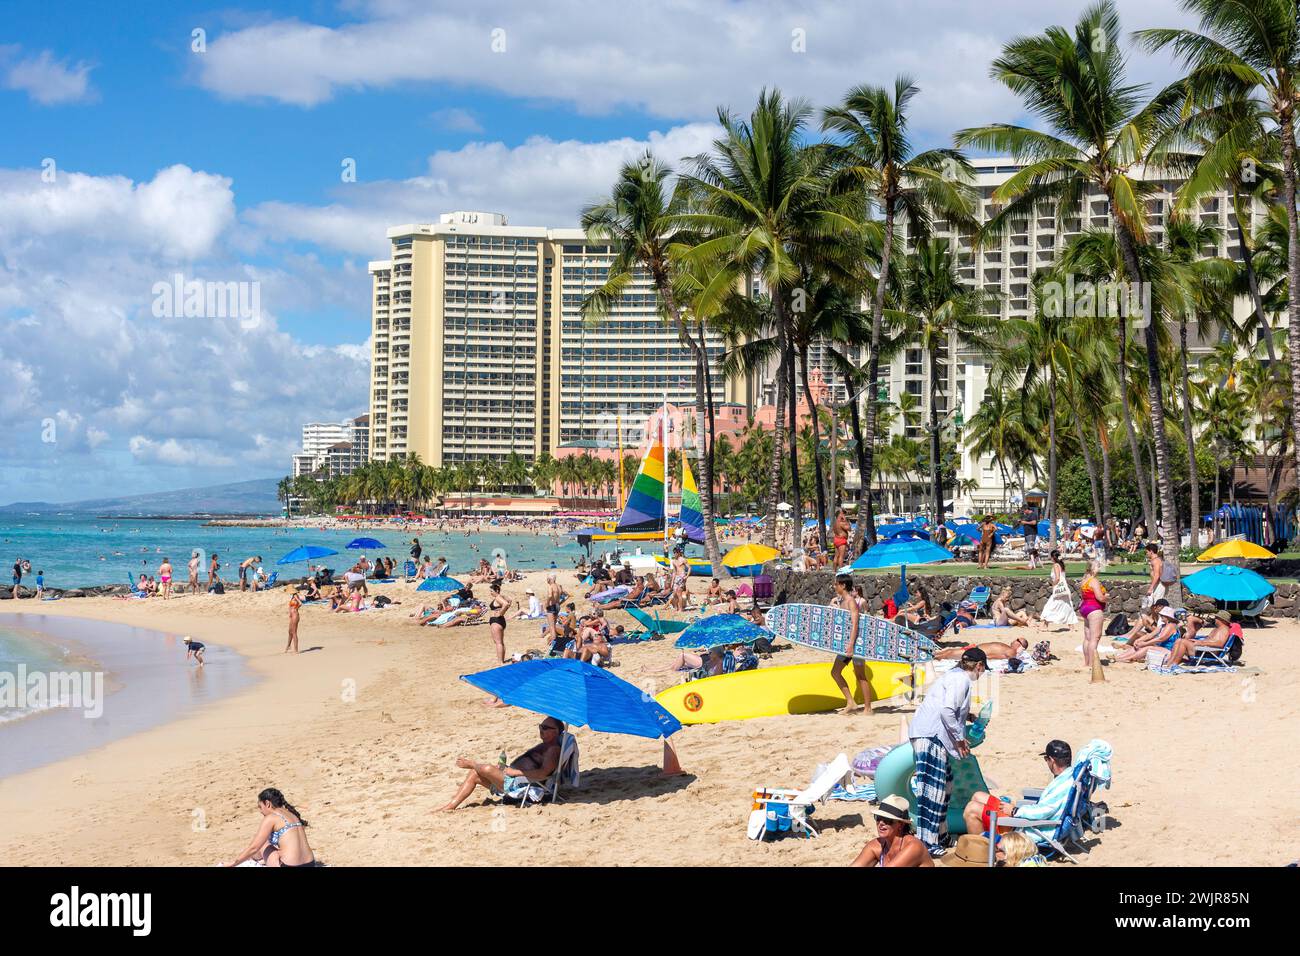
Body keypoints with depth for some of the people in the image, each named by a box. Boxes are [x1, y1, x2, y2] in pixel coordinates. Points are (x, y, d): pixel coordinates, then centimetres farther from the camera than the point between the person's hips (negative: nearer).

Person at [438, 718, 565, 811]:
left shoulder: (554, 750, -11)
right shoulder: (543, 746, 22)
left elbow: (543, 774, -26)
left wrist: (515, 772, -23)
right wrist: (506, 767, 14)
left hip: (520, 785, -11)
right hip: (512, 779, 11)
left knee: (487, 769, -22)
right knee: (474, 774, 4)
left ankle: (471, 764, 14)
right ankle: (451, 806, 2)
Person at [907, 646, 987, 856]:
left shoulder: (954, 675, 21)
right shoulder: (961, 679, -10)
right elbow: (947, 710, -21)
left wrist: (966, 716, 37)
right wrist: (959, 738, -13)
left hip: (932, 735, 11)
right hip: (930, 736, -11)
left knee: (944, 783, 18)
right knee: (932, 788, -9)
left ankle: (940, 835, 28)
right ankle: (926, 843, -9)